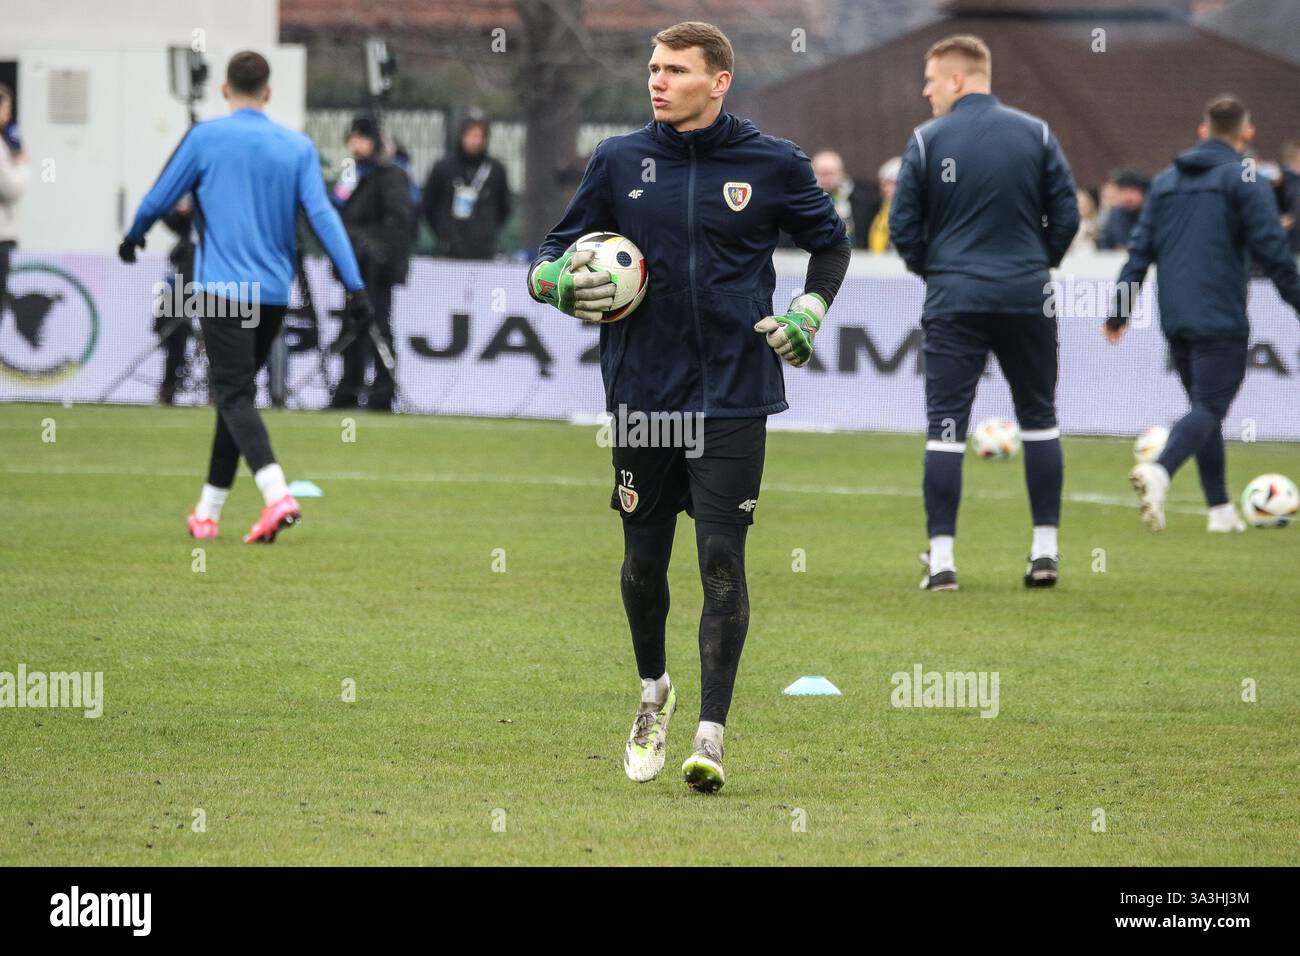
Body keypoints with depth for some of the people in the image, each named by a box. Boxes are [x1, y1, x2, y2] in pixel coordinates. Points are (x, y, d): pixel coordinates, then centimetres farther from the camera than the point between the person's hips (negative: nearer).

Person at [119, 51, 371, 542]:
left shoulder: (205, 138, -3)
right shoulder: (298, 147, 4)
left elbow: (158, 200, 3)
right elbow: (323, 216, -4)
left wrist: (132, 237, 24)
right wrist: (354, 285, -8)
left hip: (222, 288, -4)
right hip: (274, 293, 4)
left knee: (235, 396, -8)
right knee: (237, 395, 16)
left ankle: (277, 496, -30)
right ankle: (208, 511, 21)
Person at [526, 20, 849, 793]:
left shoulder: (772, 164, 0)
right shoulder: (619, 162, 3)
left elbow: (830, 242, 17)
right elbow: (557, 252, 11)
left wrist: (809, 313, 3)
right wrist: (559, 278, -11)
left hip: (734, 398, -2)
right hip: (643, 394, 2)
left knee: (722, 561, -7)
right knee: (644, 560, 10)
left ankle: (711, 732, -3)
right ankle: (653, 690, 37)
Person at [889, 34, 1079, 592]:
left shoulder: (927, 141, -5)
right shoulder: (1036, 135, 1)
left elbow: (903, 226, -3)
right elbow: (1066, 214, 1)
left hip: (954, 300, -2)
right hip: (1027, 299, 2)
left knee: (945, 425, 2)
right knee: (1039, 420, 14)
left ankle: (941, 556, -4)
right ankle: (1045, 550, 12)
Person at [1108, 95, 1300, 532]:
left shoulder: (1166, 180, 15)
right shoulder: (1245, 181, -4)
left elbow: (1140, 250, 13)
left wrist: (1119, 311, 15)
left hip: (1176, 319, 6)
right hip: (1221, 321, -6)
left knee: (1205, 407, 16)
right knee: (1209, 407, -9)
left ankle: (1220, 509, 16)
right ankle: (1159, 471, -35)